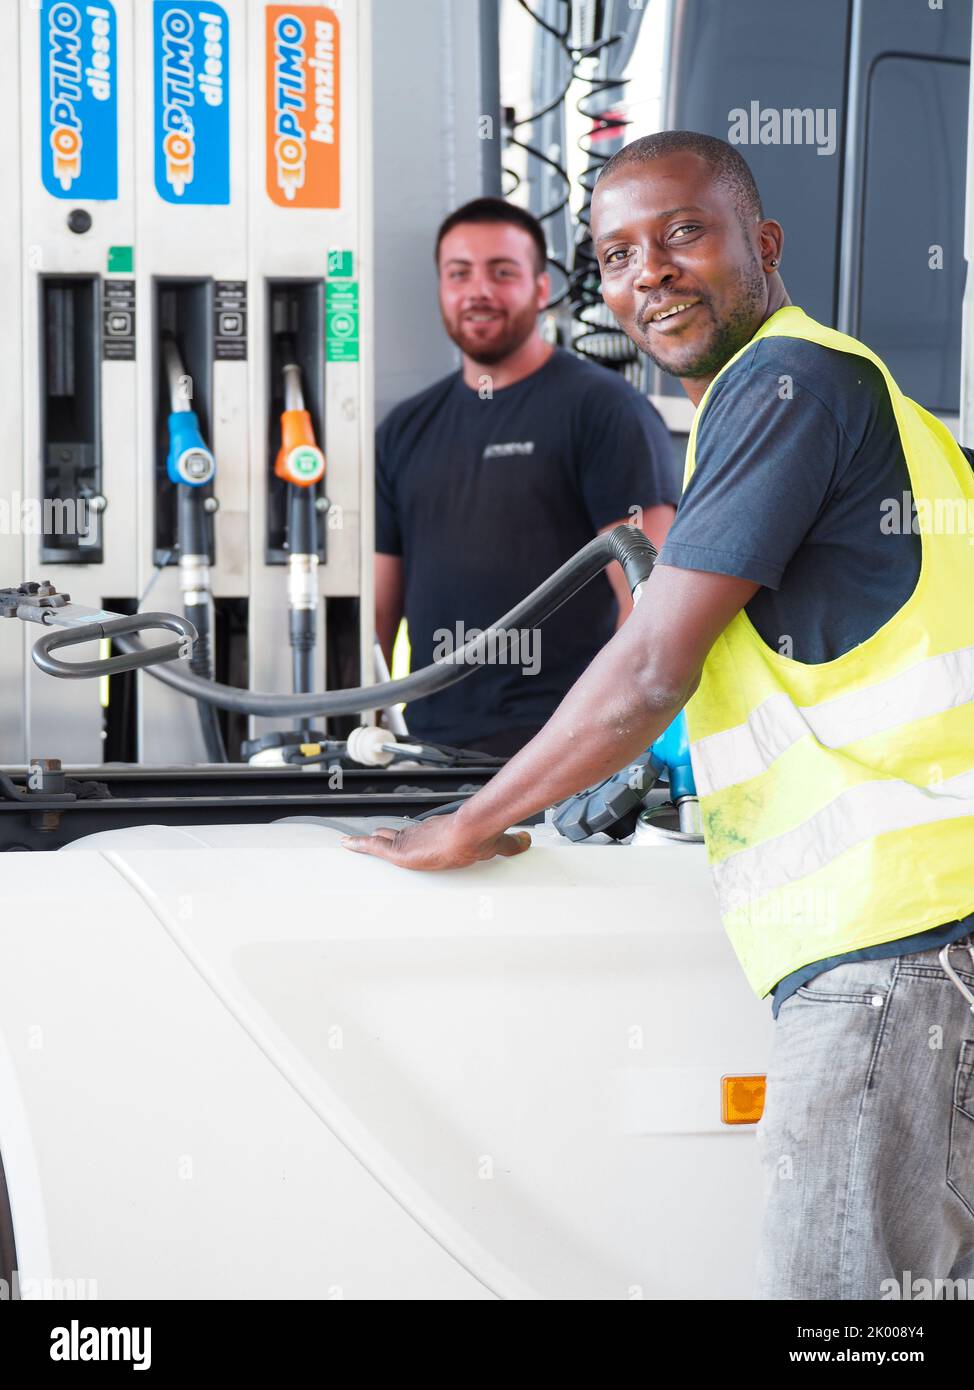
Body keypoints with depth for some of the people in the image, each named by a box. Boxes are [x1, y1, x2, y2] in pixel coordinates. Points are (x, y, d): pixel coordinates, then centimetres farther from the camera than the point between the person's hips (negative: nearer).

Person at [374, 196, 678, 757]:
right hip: (427, 742, 5)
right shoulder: (406, 430, 18)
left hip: (553, 733, -5)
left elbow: (647, 596, -7)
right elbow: (377, 606, 18)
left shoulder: (605, 409, 0)